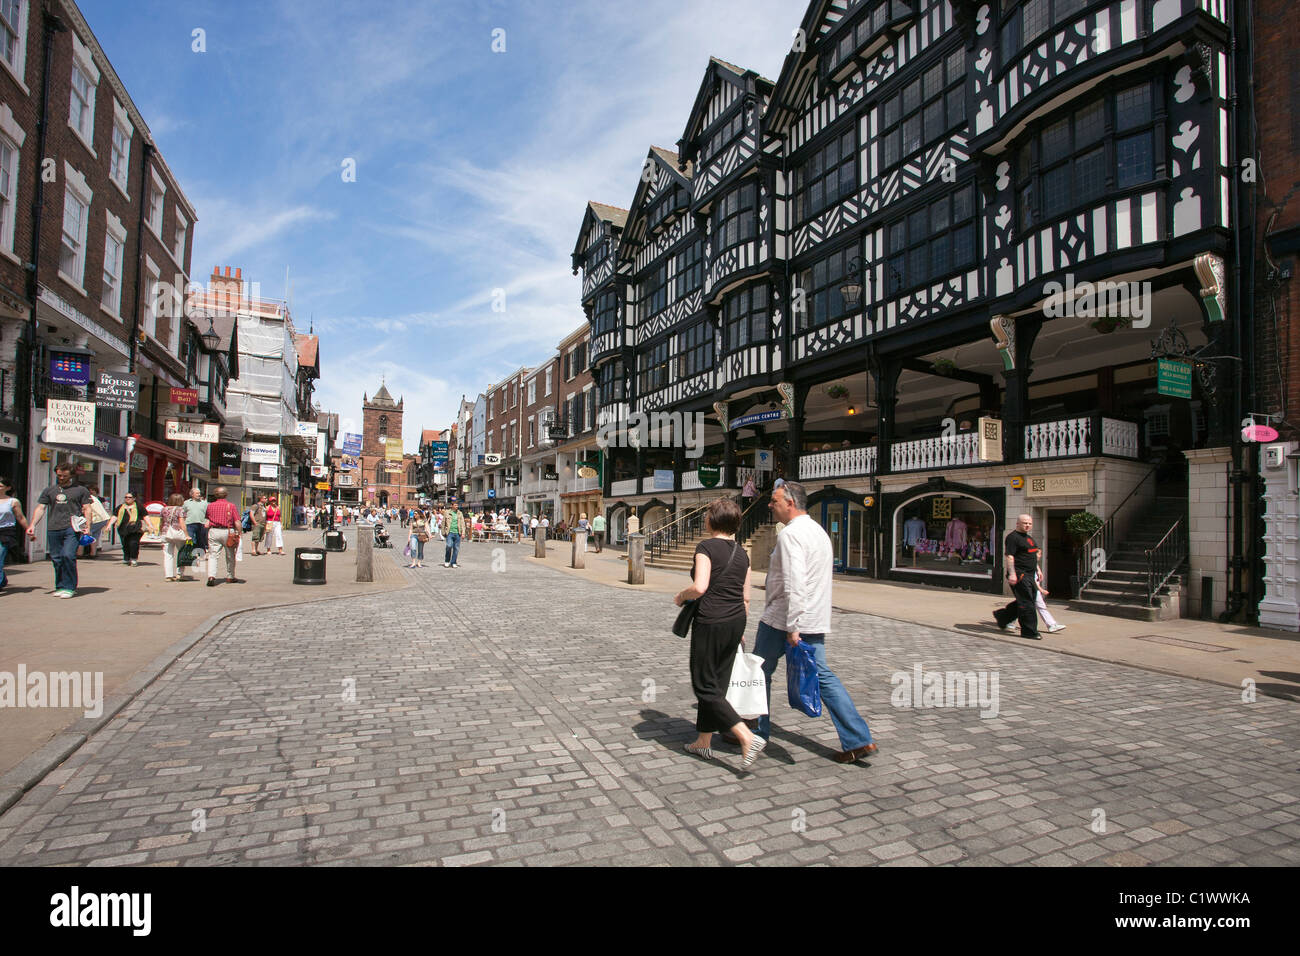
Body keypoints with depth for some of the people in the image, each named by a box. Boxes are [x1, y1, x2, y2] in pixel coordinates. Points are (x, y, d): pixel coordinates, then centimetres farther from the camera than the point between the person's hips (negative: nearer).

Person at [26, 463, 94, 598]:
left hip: (72, 529, -4)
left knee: (68, 555, -16)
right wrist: (32, 525, 2)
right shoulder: (49, 490, 18)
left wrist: (87, 525, -7)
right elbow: (40, 508, 15)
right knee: (56, 559, 6)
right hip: (53, 530, 4)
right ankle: (60, 586, 17)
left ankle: (69, 587, -7)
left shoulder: (80, 490, 10)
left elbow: (87, 509, 6)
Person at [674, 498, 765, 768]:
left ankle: (748, 738, -10)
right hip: (736, 621, 8)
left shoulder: (706, 547, -11)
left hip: (710, 622, -8)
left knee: (705, 686, 1)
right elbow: (745, 597, 12)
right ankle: (704, 741, 26)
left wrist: (681, 596, -2)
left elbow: (700, 587, -22)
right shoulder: (741, 553, 10)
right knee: (717, 683, 17)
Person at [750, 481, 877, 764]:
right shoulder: (819, 531, 13)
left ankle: (756, 731, 24)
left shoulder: (790, 534, -17)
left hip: (781, 621, -8)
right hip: (814, 622, 8)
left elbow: (794, 584, -26)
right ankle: (859, 740, 5)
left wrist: (792, 627, -25)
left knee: (759, 672, 10)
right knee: (822, 676, 10)